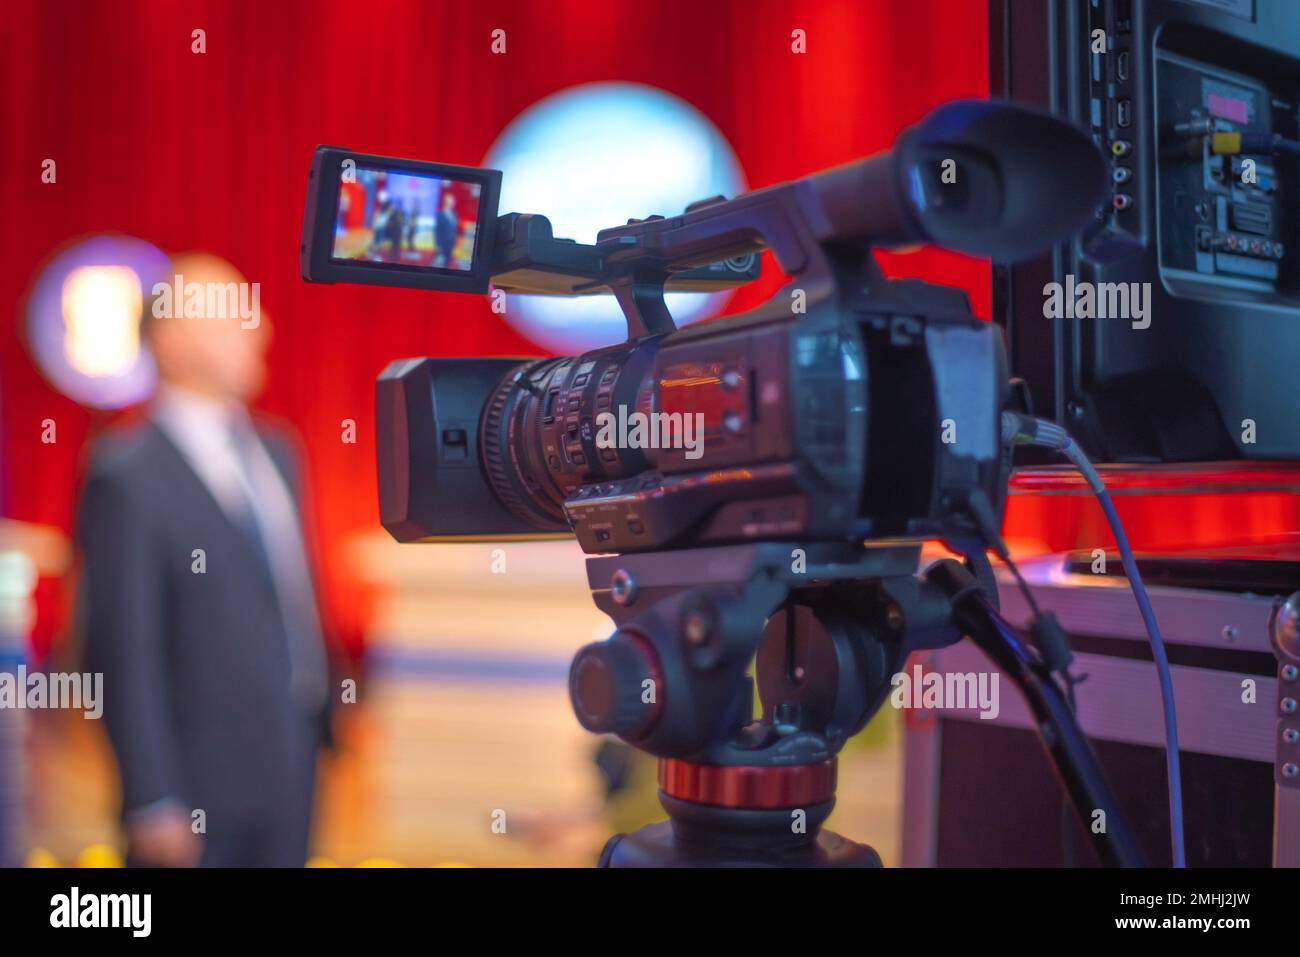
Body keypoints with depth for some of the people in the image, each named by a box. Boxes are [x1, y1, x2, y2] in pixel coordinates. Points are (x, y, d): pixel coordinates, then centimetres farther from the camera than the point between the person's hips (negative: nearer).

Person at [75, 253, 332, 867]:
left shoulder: (275, 450, 9)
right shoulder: (129, 477, -14)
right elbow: (123, 654, -15)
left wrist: (329, 724, 11)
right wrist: (153, 803, -14)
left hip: (292, 776, 7)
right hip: (202, 788, -6)